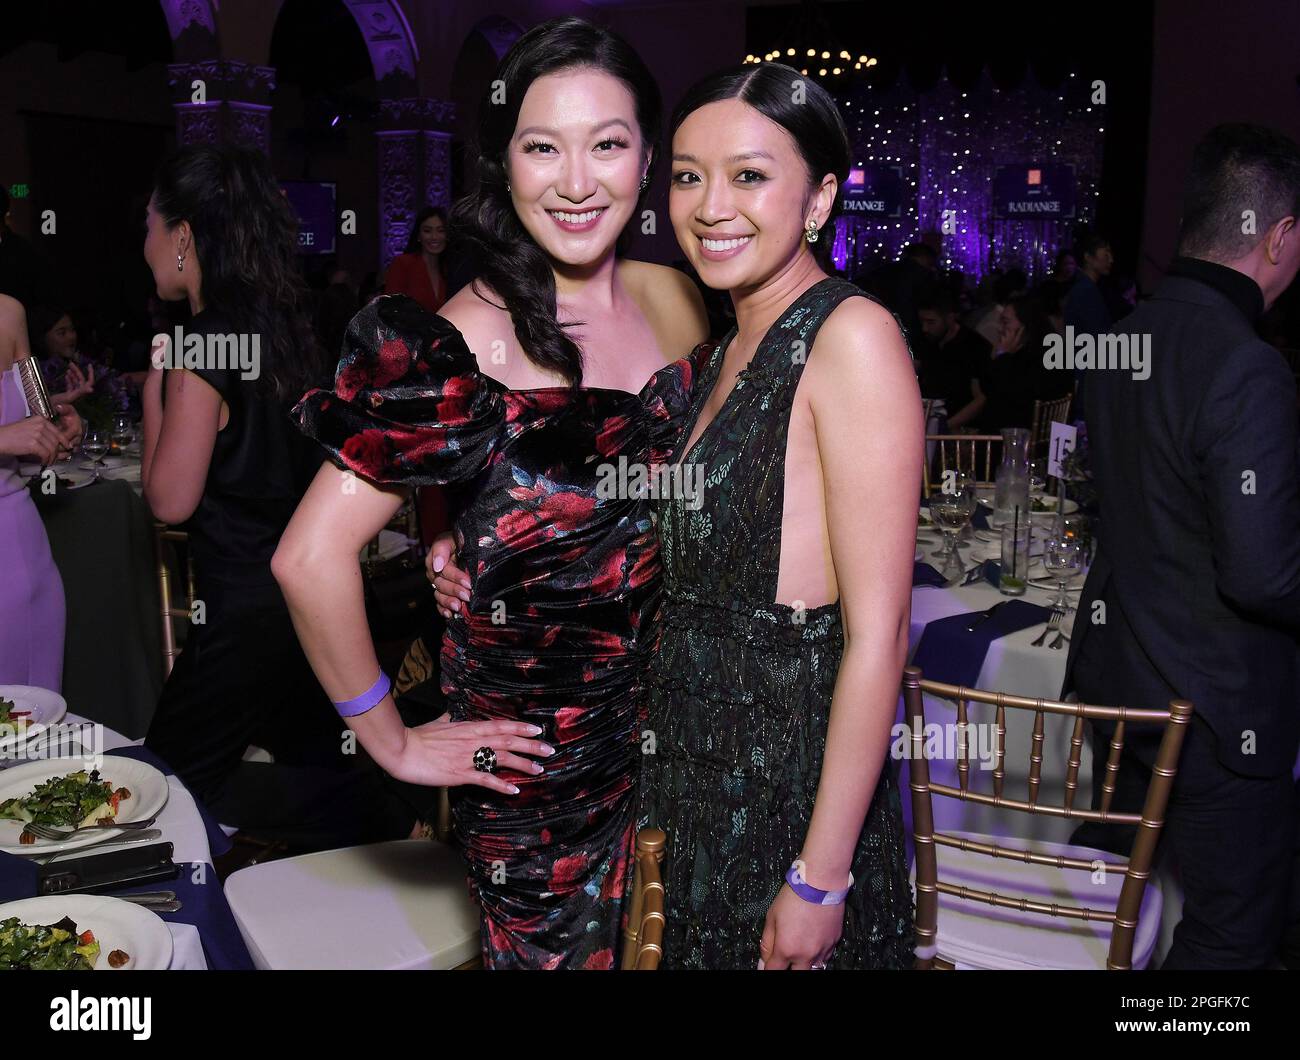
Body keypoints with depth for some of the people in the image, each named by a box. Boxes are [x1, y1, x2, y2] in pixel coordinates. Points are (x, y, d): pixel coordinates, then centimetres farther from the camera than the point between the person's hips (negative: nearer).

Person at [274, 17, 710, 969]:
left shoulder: (680, 303, -2)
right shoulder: (466, 345, -20)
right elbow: (311, 559, -23)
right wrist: (391, 741, -13)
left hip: (670, 718, 5)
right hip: (531, 757, -5)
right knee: (553, 949, 15)